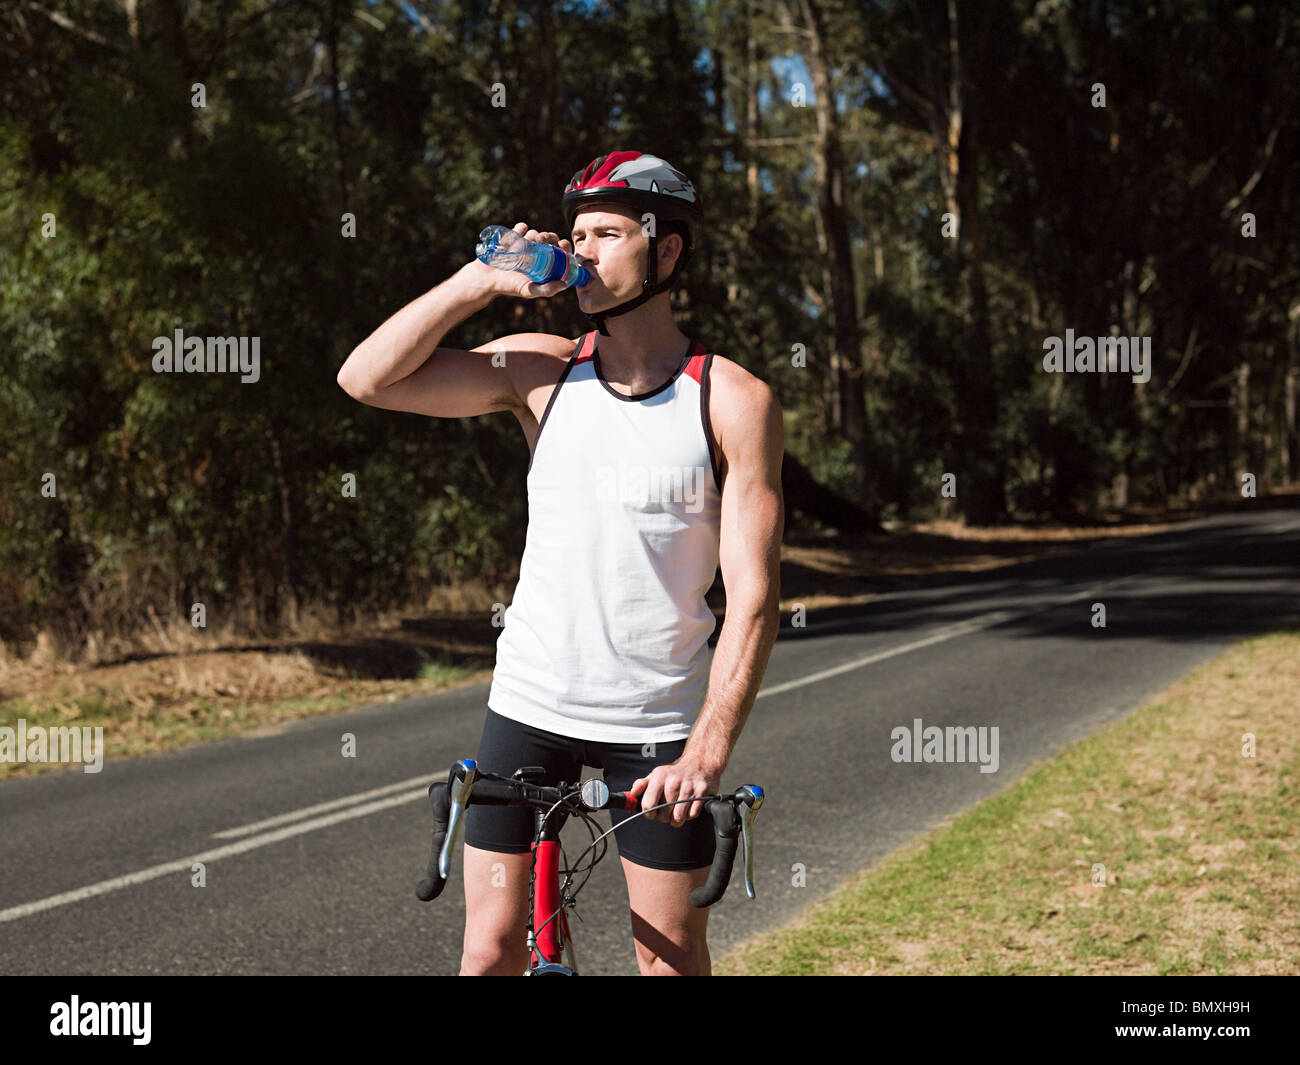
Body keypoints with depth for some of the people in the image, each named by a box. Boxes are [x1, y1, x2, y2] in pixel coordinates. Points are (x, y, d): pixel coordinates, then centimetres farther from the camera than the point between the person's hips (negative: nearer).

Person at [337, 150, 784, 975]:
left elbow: (753, 599, -11)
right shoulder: (542, 370, 0)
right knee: (491, 947, 5)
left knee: (672, 958, 8)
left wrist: (708, 751, -21)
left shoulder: (735, 402, -7)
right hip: (530, 701, 2)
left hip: (659, 720, -2)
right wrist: (481, 282, -12)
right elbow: (367, 378, -7)